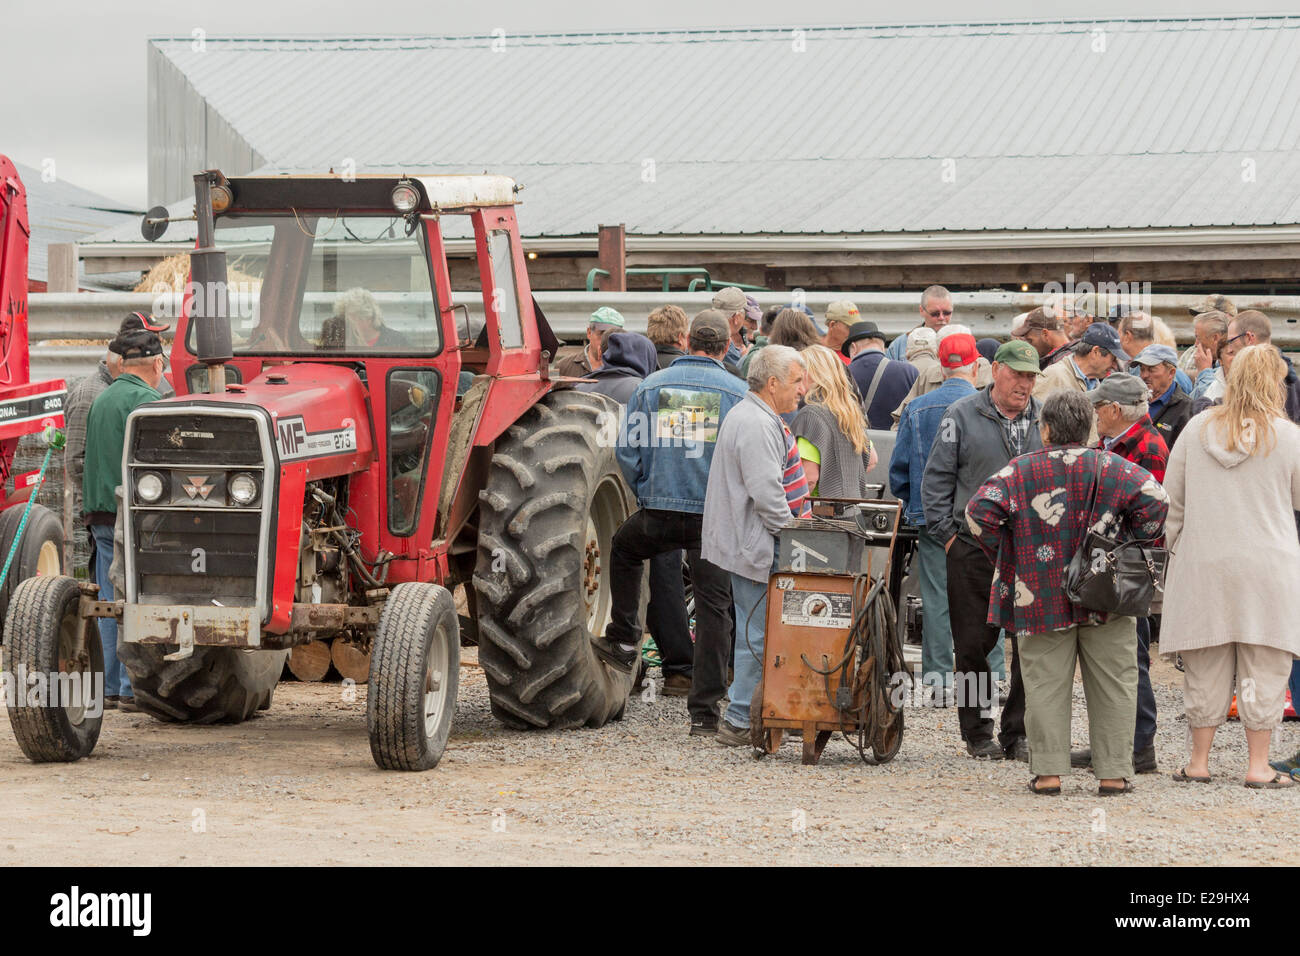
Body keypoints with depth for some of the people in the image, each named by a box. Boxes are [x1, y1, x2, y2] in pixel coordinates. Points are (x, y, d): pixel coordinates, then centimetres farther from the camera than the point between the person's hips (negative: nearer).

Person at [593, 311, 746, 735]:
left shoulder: (651, 386, 3)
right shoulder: (736, 393, -3)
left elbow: (628, 451, 3)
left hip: (659, 510, 1)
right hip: (717, 517, -1)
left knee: (623, 549, 33)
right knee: (713, 609, 3)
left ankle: (623, 640, 31)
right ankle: (704, 711, 0)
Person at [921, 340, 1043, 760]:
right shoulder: (962, 416, 3)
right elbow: (937, 478, 5)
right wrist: (947, 533, -2)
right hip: (973, 548, -2)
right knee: (974, 643, 2)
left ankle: (1018, 733, 9)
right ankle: (978, 733, 13)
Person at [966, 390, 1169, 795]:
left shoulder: (1021, 471, 0)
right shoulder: (1113, 468, 1)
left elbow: (980, 510, -10)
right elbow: (1154, 500, -10)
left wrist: (1003, 555, 3)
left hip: (1041, 599, 0)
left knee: (1045, 685, 4)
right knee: (1111, 686, 6)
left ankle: (1048, 770, -1)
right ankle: (1113, 772, 5)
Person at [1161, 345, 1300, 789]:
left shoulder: (1197, 428, 2)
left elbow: (1172, 499, 6)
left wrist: (1175, 550, 15)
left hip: (1203, 565, 2)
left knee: (1205, 667, 9)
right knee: (1263, 668, 4)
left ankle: (1199, 761, 14)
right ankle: (1258, 765, 5)